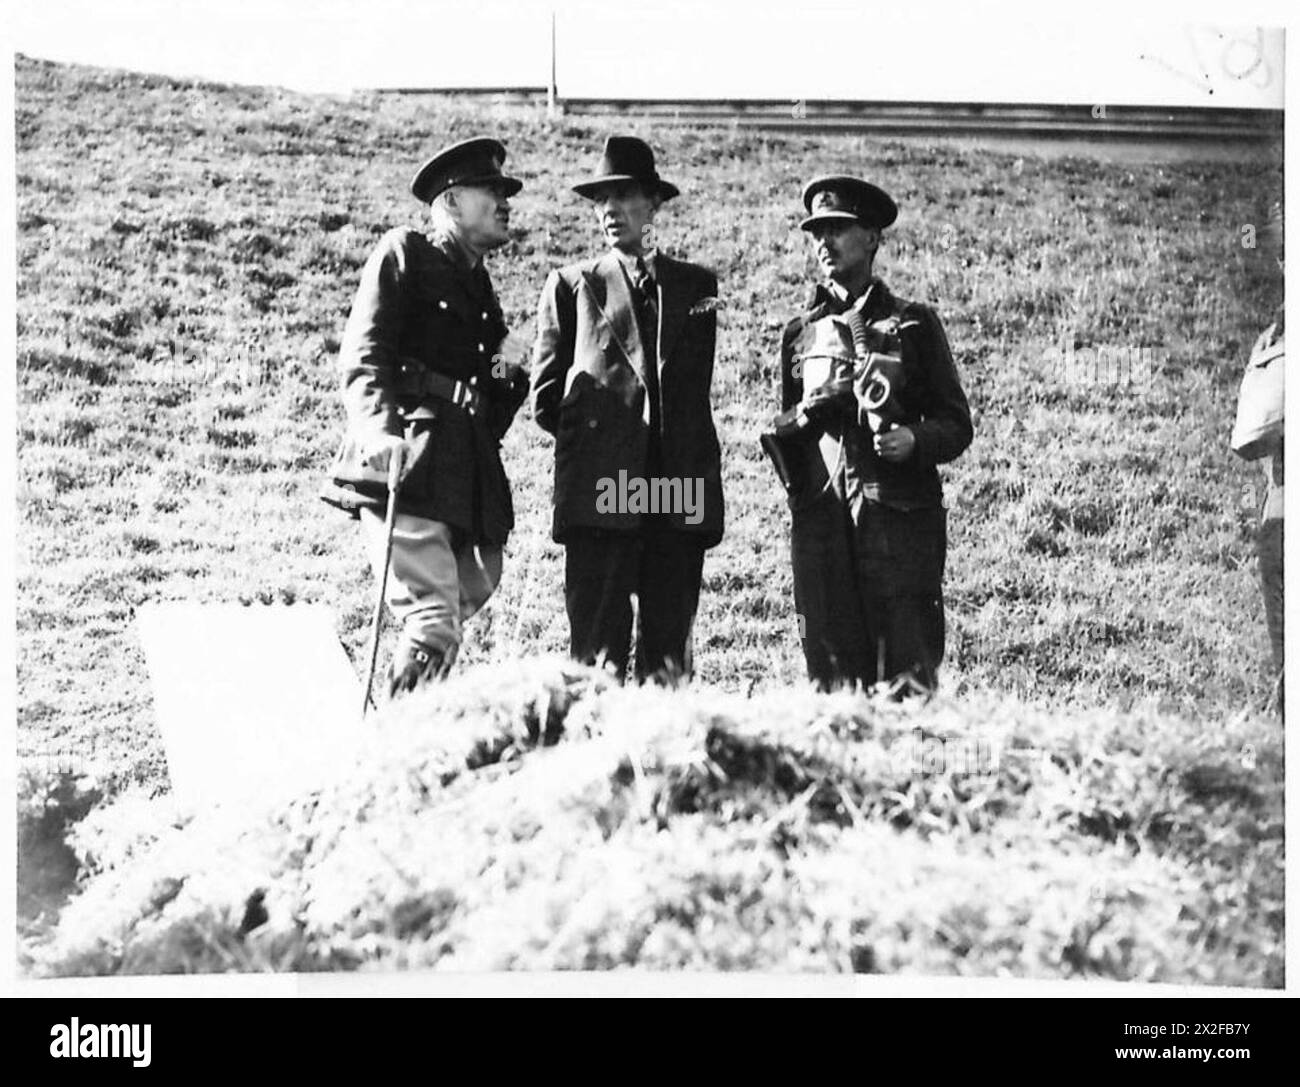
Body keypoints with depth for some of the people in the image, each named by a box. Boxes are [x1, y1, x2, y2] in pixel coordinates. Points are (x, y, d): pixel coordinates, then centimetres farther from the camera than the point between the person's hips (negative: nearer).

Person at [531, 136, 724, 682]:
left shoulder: (697, 285, 16)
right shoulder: (571, 284, 11)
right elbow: (545, 392, 13)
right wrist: (588, 441, 7)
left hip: (681, 493, 2)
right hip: (597, 493, -2)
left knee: (670, 651, 2)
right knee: (597, 647, -6)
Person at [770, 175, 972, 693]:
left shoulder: (913, 323, 7)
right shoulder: (800, 333, 16)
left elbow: (957, 423, 6)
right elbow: (781, 432, 22)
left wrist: (914, 440, -15)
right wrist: (805, 415, -1)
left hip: (899, 518, -3)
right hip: (820, 522, 3)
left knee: (906, 680, -7)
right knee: (833, 677, 4)